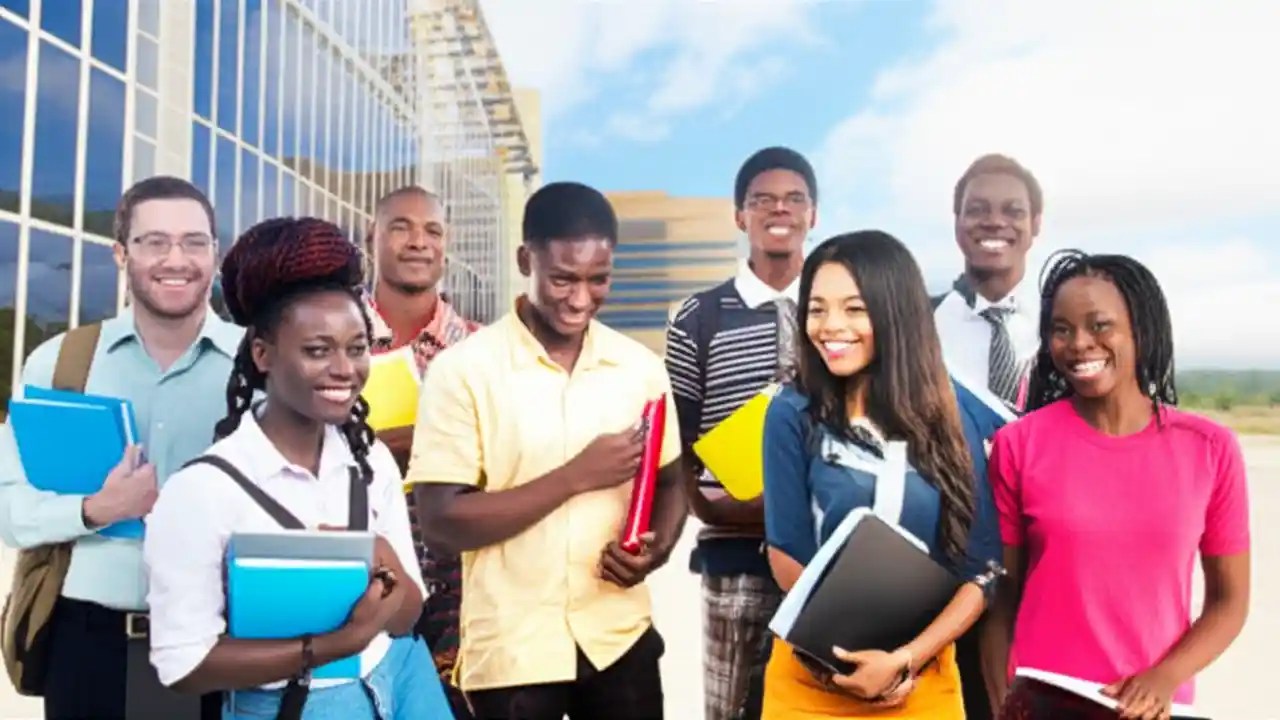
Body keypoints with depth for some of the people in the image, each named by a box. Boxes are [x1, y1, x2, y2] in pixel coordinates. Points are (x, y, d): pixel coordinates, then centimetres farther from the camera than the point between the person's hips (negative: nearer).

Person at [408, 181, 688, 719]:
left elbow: (669, 482, 10)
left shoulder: (640, 366, 0)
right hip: (510, 651, -3)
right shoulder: (463, 370, -11)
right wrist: (575, 475, -19)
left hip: (620, 637, 3)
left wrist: (655, 549, -10)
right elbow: (441, 523, -14)